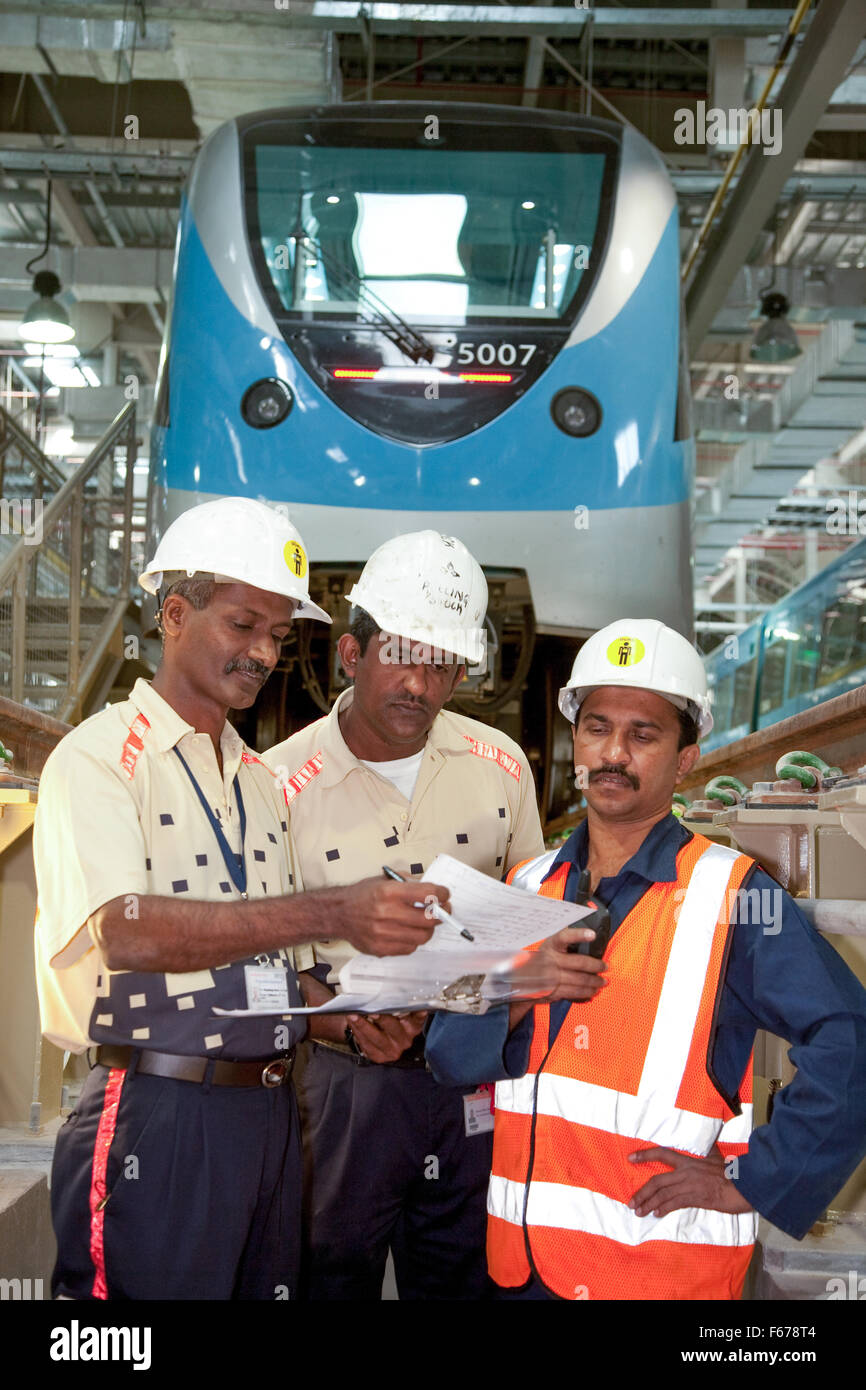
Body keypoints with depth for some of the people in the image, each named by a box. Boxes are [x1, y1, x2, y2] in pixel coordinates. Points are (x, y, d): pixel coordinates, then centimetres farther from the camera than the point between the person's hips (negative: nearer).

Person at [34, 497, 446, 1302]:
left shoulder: (259, 780, 17)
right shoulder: (100, 756, -7)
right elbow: (128, 931, -23)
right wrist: (333, 913, -30)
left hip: (267, 1114, 7)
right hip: (154, 1115, -7)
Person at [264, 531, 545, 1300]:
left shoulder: (500, 766, 2)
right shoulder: (284, 782, -8)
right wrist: (351, 1027, -22)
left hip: (473, 1081, 3)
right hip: (342, 1084, -2)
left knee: (462, 1278, 15)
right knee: (333, 1274, 8)